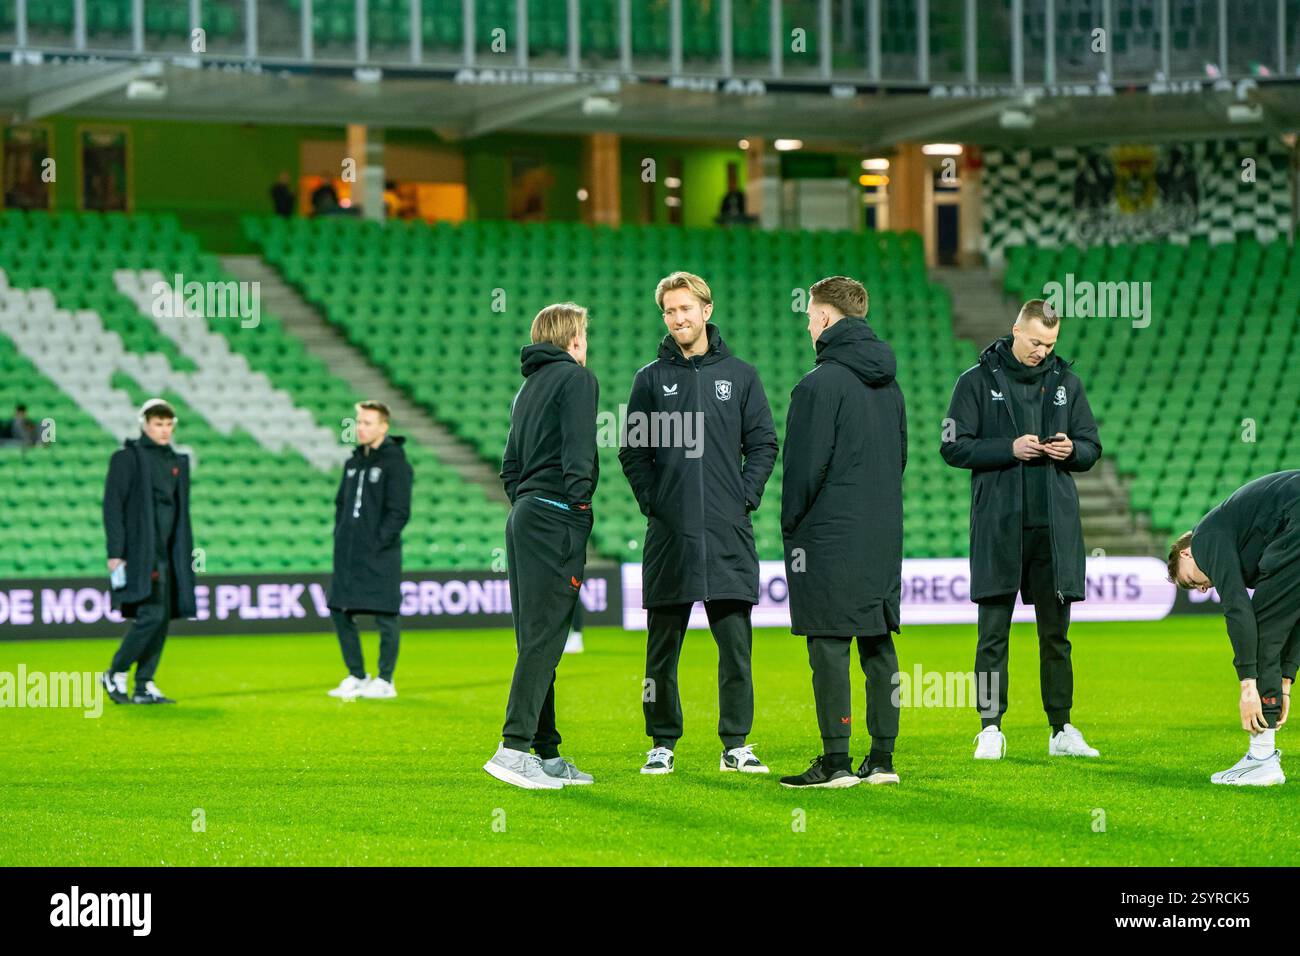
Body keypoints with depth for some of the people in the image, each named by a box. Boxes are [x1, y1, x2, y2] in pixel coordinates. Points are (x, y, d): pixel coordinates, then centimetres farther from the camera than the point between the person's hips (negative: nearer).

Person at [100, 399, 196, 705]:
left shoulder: (177, 461, 16)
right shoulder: (128, 457, -3)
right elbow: (112, 505, -8)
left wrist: (187, 553, 16)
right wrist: (115, 554, -14)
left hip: (167, 552, 7)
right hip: (139, 551, -7)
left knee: (162, 620, 2)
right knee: (151, 614, -16)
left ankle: (144, 686, 7)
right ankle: (116, 674, -3)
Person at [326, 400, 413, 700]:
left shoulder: (395, 462, -8)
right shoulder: (354, 462, 14)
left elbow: (399, 512, -12)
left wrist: (378, 542, -16)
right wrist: (340, 537, 9)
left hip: (379, 556, -8)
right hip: (348, 557, 8)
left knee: (385, 617, -1)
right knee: (341, 614, 8)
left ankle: (385, 681, 7)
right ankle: (357, 677, 18)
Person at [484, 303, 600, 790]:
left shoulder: (528, 388, 22)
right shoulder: (576, 377, -2)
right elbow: (579, 446, -15)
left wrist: (525, 502, 16)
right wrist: (579, 498, -14)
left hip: (524, 515, 9)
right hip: (557, 518, -9)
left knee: (536, 641, 8)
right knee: (544, 638, -13)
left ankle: (546, 753, 9)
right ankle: (513, 748, -20)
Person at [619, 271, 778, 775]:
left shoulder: (740, 375, 9)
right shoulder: (651, 379, 8)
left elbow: (763, 444, 9)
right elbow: (633, 451, 8)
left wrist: (745, 497, -2)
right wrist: (652, 501, -4)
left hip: (728, 533, 0)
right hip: (669, 533, 0)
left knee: (736, 644, -1)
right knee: (663, 648, 3)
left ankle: (736, 744, 5)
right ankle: (662, 744, 10)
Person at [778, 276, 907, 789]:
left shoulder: (820, 385, -13)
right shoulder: (889, 385, 14)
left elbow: (805, 465, -13)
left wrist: (791, 523, -1)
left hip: (830, 535, -8)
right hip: (884, 535, 8)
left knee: (829, 645, -5)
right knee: (878, 644, 10)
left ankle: (836, 761, -7)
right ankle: (882, 758, 11)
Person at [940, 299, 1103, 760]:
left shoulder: (1066, 381, 11)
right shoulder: (978, 381, 0)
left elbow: (1092, 447, 15)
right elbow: (954, 446, -4)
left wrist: (1071, 450, -8)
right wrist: (1010, 449, -16)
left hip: (1054, 527, 3)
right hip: (999, 527, -3)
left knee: (1056, 633, 7)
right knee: (994, 633, -1)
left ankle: (1062, 730, 12)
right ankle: (991, 729, 4)